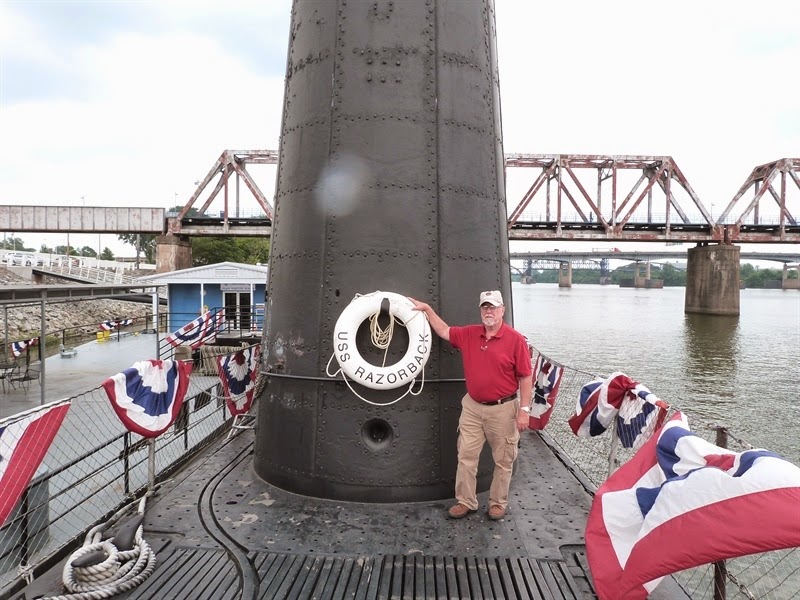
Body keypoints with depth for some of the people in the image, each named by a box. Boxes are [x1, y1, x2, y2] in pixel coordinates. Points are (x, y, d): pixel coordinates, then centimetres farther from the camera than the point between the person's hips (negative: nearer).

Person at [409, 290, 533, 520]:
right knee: (466, 456, 9)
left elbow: (526, 377, -11)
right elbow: (445, 332, 16)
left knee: (503, 460, 11)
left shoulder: (516, 339, -12)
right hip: (472, 407, 4)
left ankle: (498, 503, 28)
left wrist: (524, 410, -13)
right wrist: (427, 309, 9)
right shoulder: (469, 334, 2)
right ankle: (465, 502, 23)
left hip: (503, 409, -4)